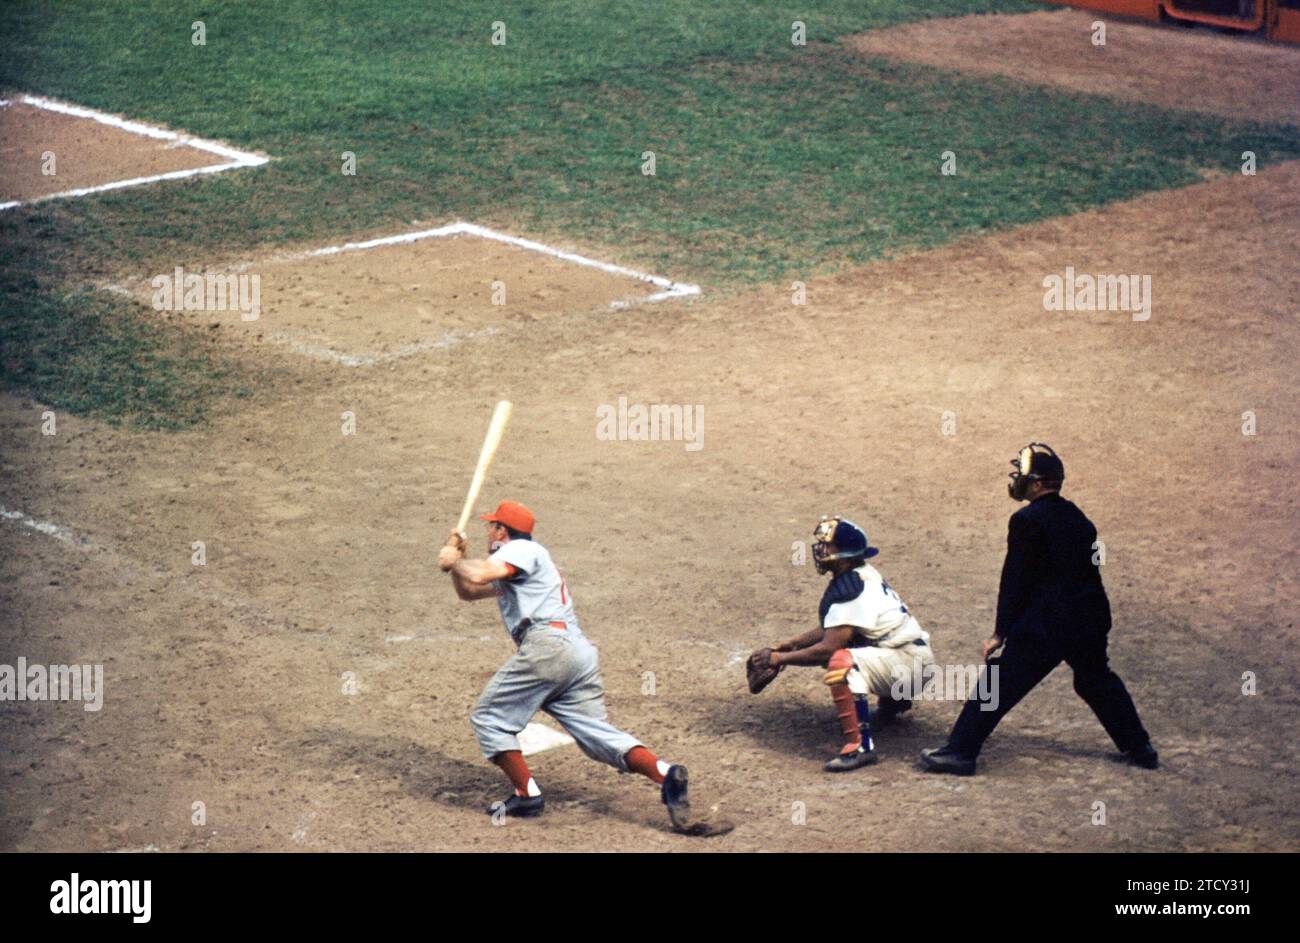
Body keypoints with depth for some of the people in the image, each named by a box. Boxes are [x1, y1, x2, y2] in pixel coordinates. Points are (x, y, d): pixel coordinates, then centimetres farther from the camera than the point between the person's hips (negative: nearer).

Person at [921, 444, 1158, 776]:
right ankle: (1140, 748, 29)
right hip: (1089, 622, 7)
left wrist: (1001, 632, -8)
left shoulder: (1027, 521, -11)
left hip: (1043, 625, -7)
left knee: (998, 687, -3)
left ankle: (960, 751, -5)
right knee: (1098, 683, 25)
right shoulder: (1078, 519, 11)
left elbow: (1014, 580, -12)